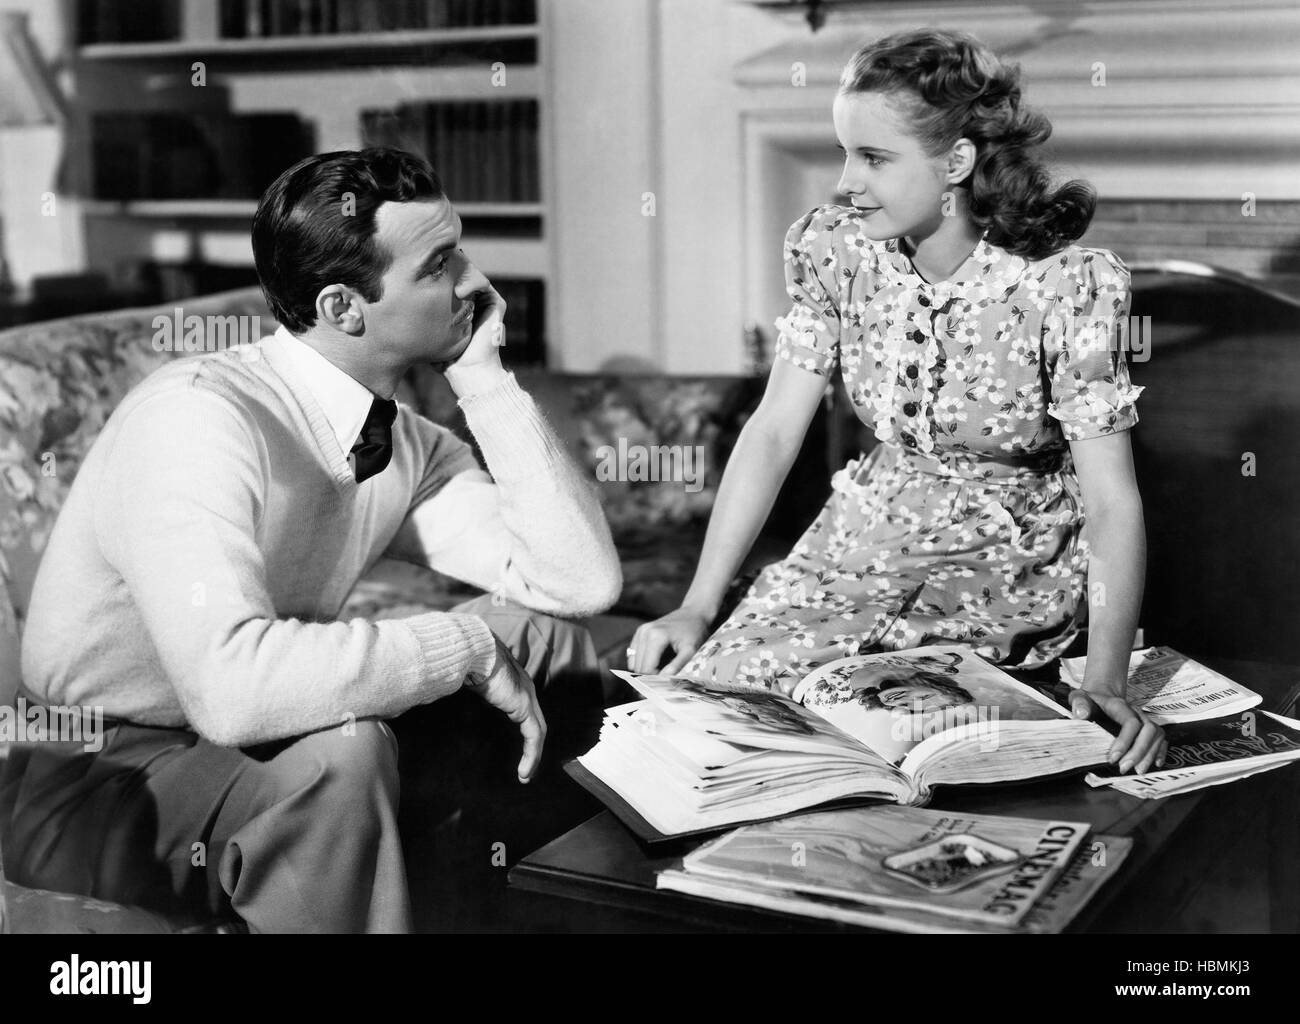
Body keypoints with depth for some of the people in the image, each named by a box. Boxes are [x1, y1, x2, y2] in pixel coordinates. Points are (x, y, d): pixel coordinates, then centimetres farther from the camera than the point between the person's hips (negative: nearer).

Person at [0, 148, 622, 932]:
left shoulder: (411, 445, -4)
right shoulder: (194, 417, -27)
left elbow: (582, 581, -11)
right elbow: (230, 687, -41)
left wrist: (483, 376, -14)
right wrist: (470, 644, -30)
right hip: (98, 779, -7)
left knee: (553, 635, -2)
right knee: (340, 756, -36)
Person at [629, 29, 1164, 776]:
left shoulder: (1066, 286, -20)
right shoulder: (837, 250, -8)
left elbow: (1111, 501, -20)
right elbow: (773, 433, -5)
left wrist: (1108, 682, -31)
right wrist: (697, 609, -10)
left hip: (1013, 573, -4)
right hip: (869, 540, 4)